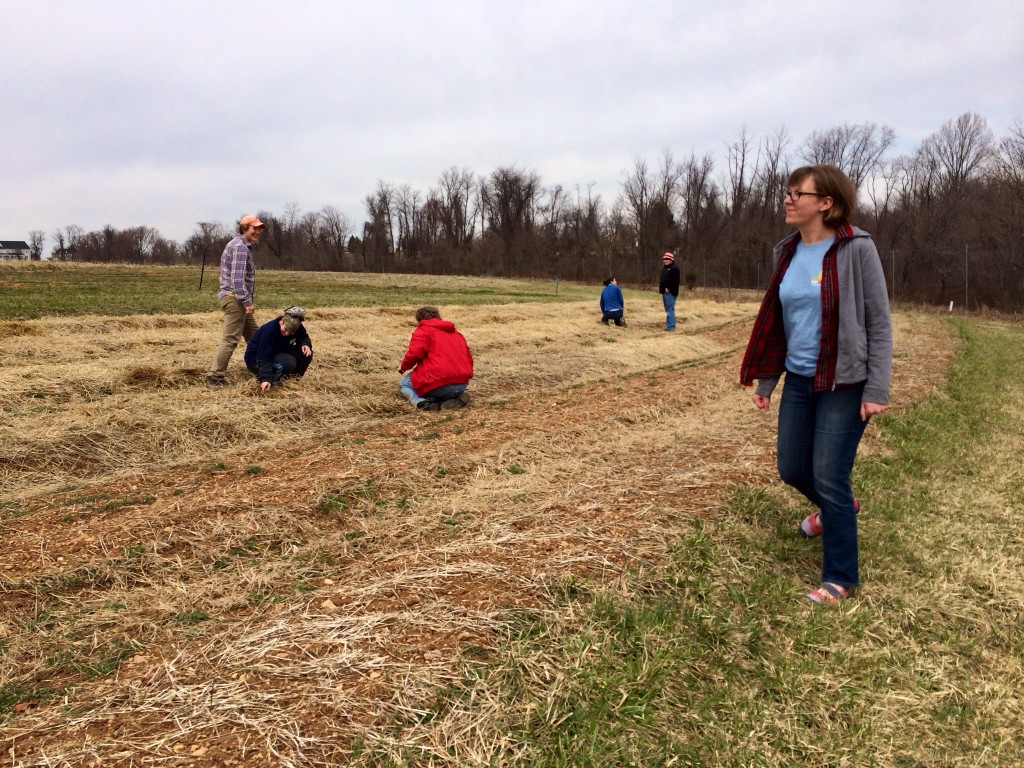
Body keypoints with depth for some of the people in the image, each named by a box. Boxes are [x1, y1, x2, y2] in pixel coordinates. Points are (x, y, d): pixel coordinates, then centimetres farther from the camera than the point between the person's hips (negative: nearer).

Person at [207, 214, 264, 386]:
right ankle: (215, 377, -11)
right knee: (230, 339, -11)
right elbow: (237, 278, -23)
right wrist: (247, 301, -23)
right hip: (235, 298, -11)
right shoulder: (240, 246, -14)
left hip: (238, 300, 11)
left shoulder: (243, 245, 19)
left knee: (254, 336, 18)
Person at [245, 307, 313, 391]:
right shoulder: (269, 330, -32)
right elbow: (264, 358, -34)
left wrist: (305, 344, -19)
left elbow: (304, 337, 7)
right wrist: (266, 379, -44)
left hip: (277, 353, 7)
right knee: (289, 362, -34)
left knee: (307, 353, -14)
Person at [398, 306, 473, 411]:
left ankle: (422, 402, -13)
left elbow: (415, 353, -12)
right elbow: (468, 359, 26)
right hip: (462, 385, 6)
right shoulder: (457, 334, 26)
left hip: (438, 384, -6)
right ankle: (456, 398, 3)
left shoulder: (423, 331, 5)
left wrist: (404, 367, 7)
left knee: (403, 384, 21)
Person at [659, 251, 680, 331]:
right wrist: (660, 287, 12)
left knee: (670, 309, -11)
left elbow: (675, 281, -19)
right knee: (668, 309, 13)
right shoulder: (664, 268, 19)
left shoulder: (674, 268, -11)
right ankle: (670, 325, 19)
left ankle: (670, 326, -11)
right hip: (664, 292, 10)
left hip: (670, 292, -10)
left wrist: (669, 288, -20)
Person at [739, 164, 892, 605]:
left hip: (844, 384, -6)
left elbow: (879, 324, -11)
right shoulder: (788, 253, 5)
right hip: (799, 381, 6)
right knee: (792, 469, 13)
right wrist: (765, 380, 12)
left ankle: (841, 578, 13)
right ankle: (836, 507, 47)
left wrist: (877, 390, -16)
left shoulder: (856, 250, -13)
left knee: (828, 478, -6)